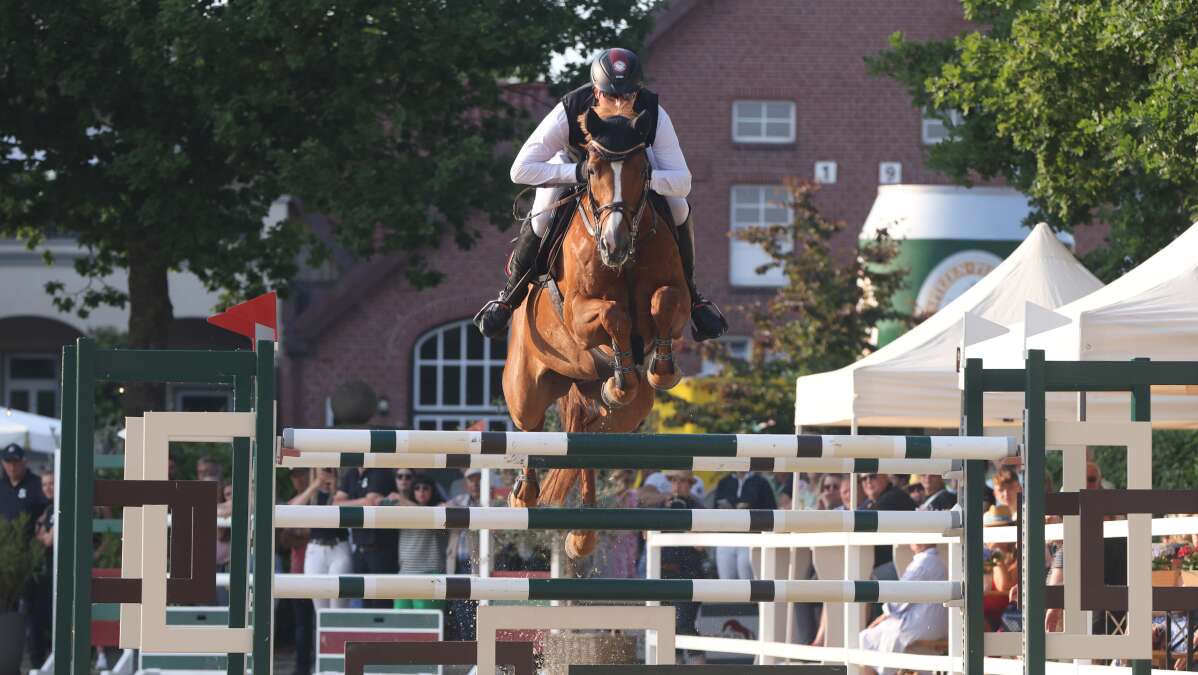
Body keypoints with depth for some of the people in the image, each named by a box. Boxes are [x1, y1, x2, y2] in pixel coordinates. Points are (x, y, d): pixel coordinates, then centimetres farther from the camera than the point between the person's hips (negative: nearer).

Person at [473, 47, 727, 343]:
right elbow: (520, 170, -39)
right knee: (540, 219, -23)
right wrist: (577, 173, -50)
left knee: (679, 209, -19)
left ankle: (690, 295, 5)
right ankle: (511, 295, 5)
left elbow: (683, 181, -36)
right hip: (573, 162, -1)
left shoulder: (654, 116, -38)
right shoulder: (568, 112, -41)